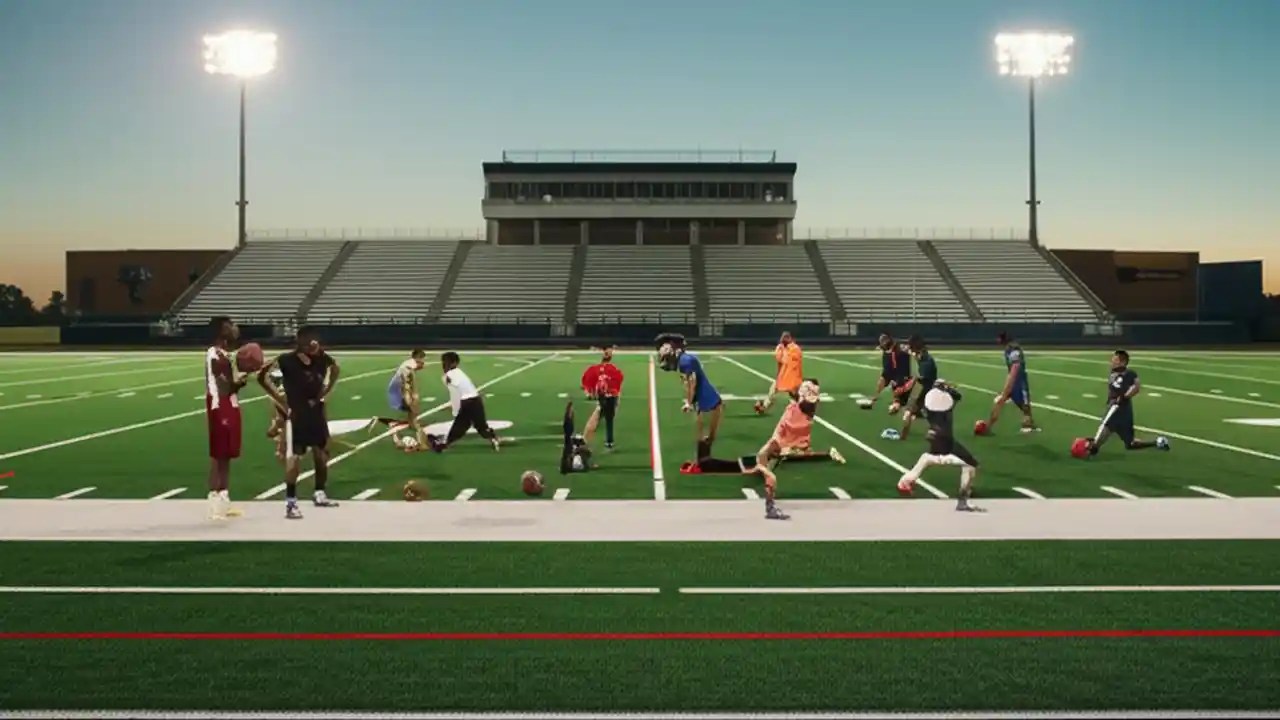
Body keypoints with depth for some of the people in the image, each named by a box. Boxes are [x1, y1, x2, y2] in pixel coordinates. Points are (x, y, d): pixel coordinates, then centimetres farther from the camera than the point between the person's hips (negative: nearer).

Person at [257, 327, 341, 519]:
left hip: (316, 411, 6)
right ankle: (290, 503, -2)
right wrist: (279, 398, -12)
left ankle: (319, 494, 32)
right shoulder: (287, 360, -18)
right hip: (296, 413, -6)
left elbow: (336, 369, 18)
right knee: (294, 456, -8)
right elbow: (262, 376, -14)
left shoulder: (322, 358, -4)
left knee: (322, 453, 14)